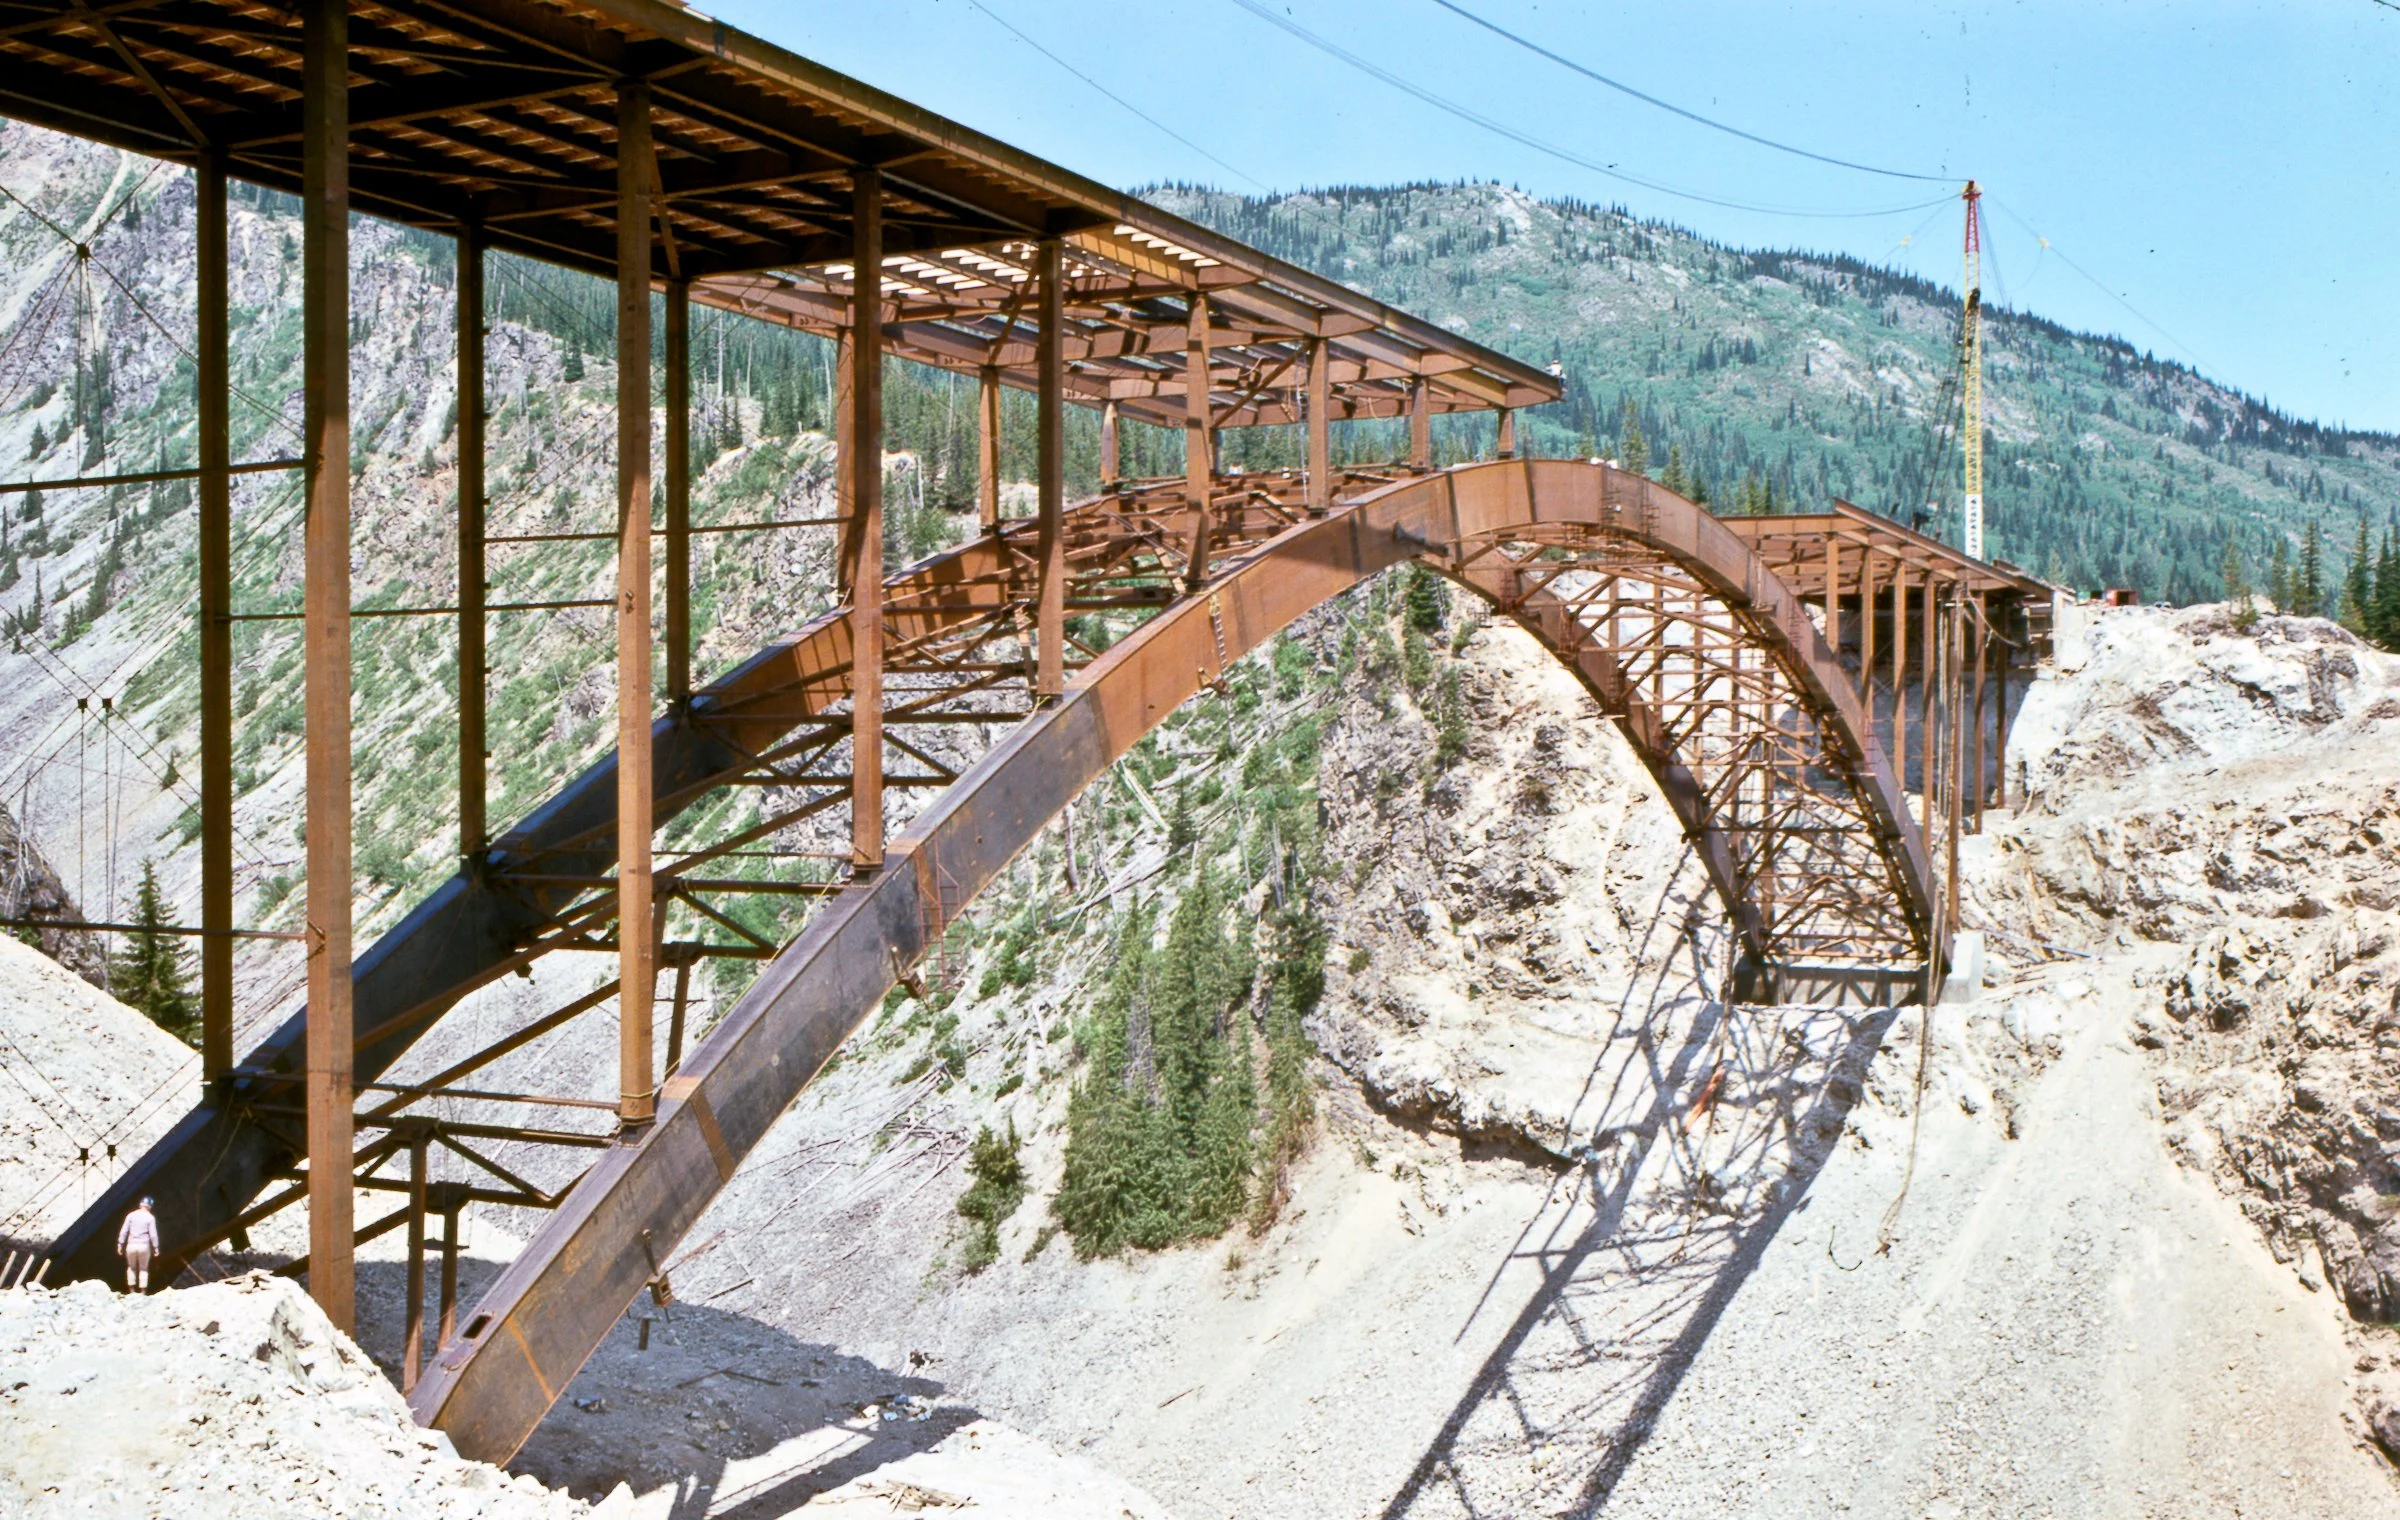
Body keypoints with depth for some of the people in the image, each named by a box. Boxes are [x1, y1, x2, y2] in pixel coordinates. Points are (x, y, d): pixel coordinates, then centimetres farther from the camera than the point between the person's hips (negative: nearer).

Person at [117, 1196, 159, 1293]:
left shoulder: (131, 1215, 4)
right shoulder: (150, 1217, -2)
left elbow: (124, 1231, 0)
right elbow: (153, 1234, -5)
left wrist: (120, 1244, 4)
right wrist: (156, 1247, 0)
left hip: (131, 1245, 1)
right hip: (144, 1246, -1)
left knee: (131, 1268, 19)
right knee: (143, 1269, 10)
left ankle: (132, 1291, 15)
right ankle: (143, 1292, 7)